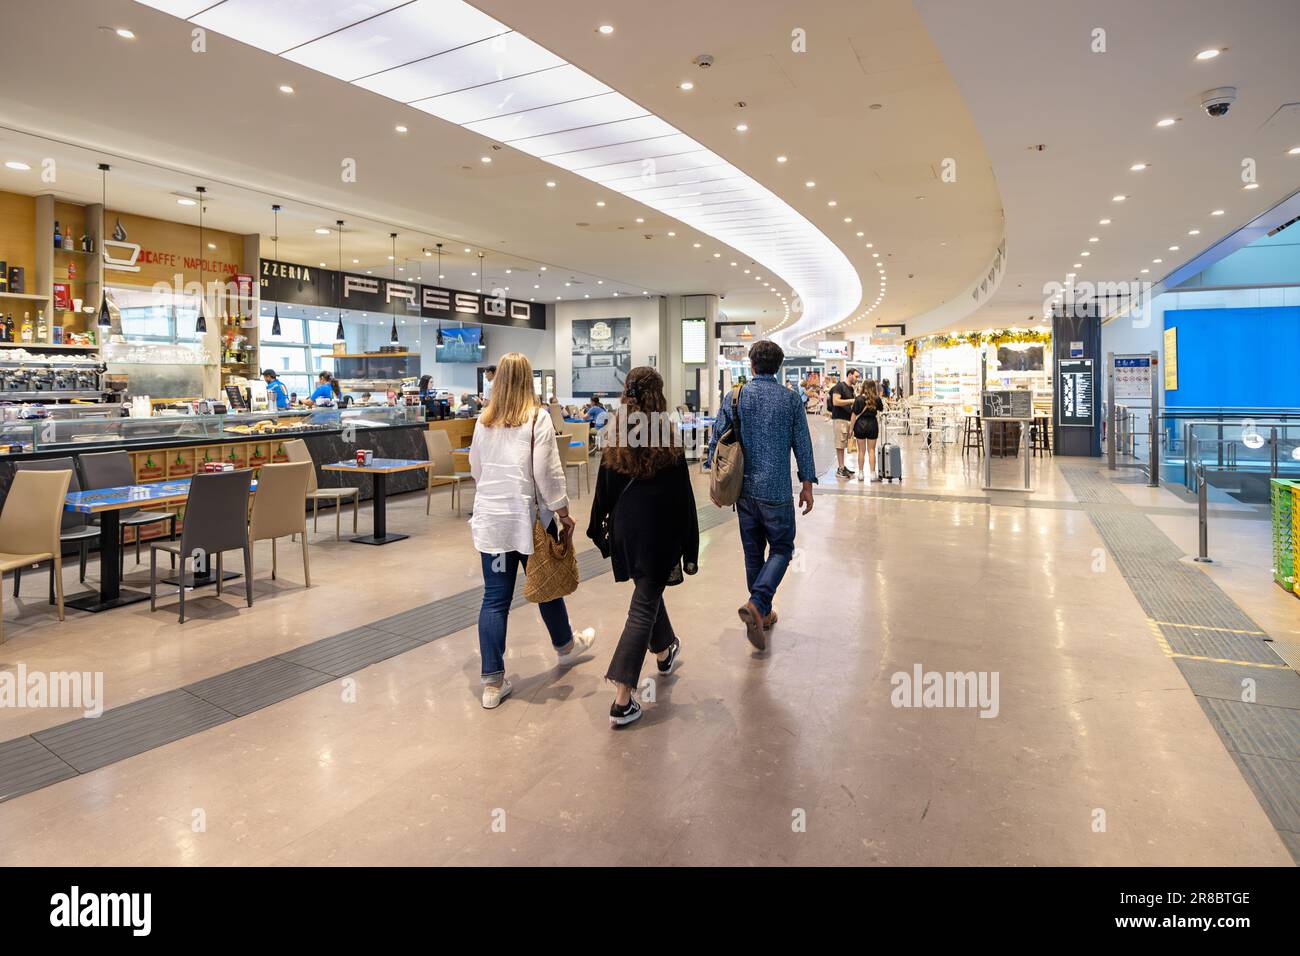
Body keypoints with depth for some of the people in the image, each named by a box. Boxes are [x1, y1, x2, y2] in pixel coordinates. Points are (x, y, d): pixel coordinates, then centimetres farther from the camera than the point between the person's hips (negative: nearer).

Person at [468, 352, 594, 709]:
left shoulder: (484, 421, 6)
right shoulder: (537, 419, -10)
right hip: (529, 517, -4)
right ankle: (565, 645, 41)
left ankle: (492, 682, 6)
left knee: (495, 598, 4)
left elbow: (475, 469, 14)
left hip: (490, 519, 4)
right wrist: (564, 512, -6)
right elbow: (547, 472, -14)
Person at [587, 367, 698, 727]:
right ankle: (622, 699, -3)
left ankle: (664, 651, 48)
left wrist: (598, 529, 16)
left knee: (648, 592, 26)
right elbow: (683, 498, -9)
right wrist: (689, 549, -3)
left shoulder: (614, 436, -2)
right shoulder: (668, 435, -12)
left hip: (625, 529, 5)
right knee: (643, 607, -1)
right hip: (658, 532, -4)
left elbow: (603, 491, 4)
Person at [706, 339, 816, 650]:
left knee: (753, 551, 15)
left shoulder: (734, 397, 0)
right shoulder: (791, 400, -3)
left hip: (745, 489, 3)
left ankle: (762, 613, 25)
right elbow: (803, 445, -2)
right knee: (781, 548, 9)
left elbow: (717, 441, 0)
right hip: (777, 490, -3)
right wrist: (807, 486, 7)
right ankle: (757, 603, -13)